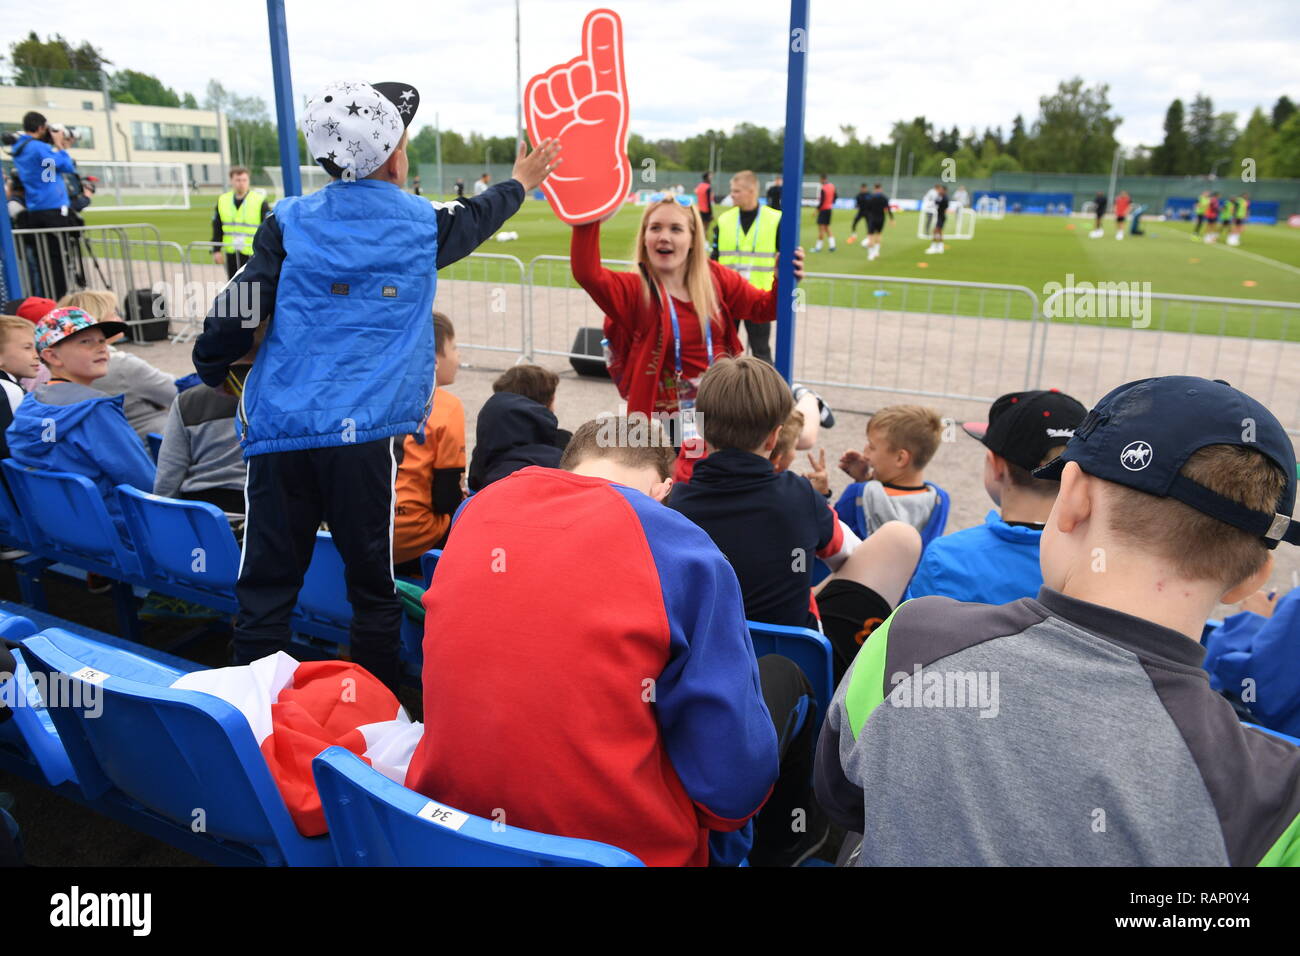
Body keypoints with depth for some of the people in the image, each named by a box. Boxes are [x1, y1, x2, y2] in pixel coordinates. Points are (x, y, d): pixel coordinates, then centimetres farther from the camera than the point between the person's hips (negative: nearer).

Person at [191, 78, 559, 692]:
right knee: (373, 584, 10)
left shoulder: (290, 223, 6)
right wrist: (521, 181, 48)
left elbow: (236, 313, 2)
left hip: (279, 428, 1)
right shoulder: (422, 226, 6)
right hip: (365, 433, -1)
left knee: (266, 586, 7)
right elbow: (479, 217, 28)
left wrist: (212, 372, 23)